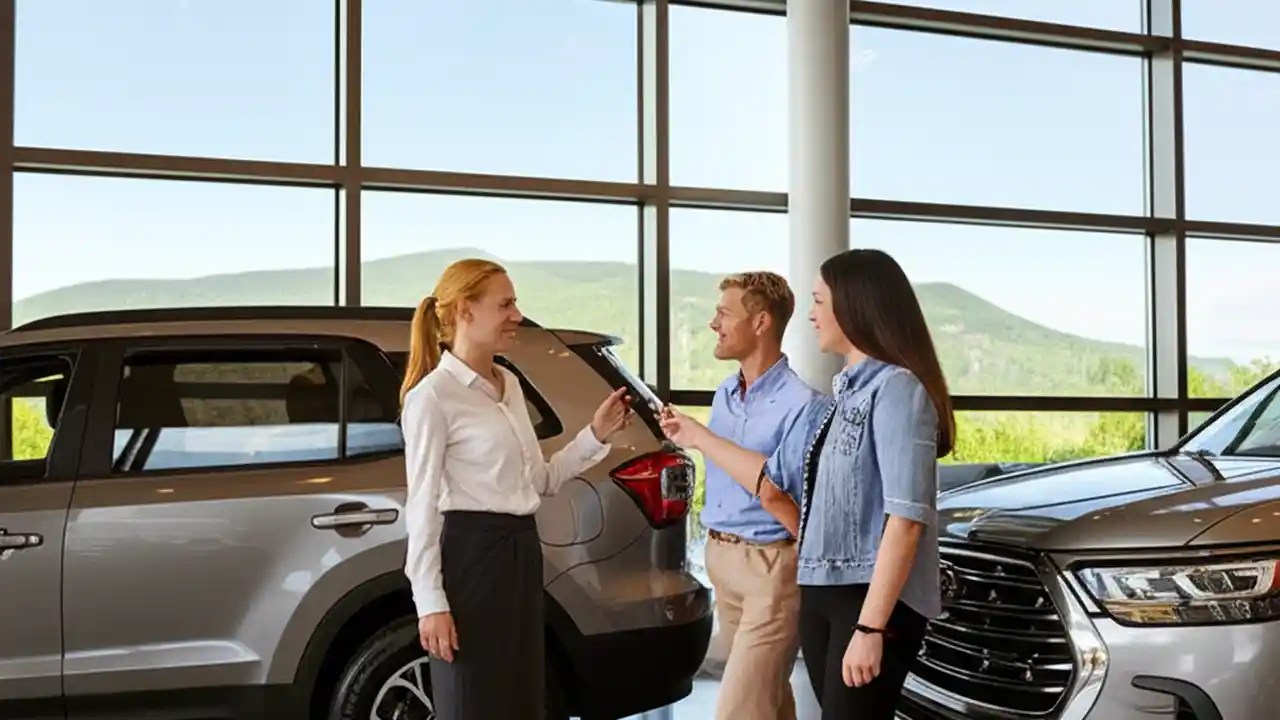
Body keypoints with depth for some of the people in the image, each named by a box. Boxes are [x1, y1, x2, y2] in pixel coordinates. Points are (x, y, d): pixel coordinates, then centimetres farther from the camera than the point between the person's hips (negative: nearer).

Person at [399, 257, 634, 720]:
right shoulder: (432, 395, -11)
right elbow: (423, 505, -13)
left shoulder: (510, 385, 13)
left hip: (521, 551, 8)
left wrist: (596, 435, 7)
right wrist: (430, 603, -17)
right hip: (470, 556, -8)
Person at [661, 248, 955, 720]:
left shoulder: (897, 388, -12)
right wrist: (698, 437, 27)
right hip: (820, 593, 8)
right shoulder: (838, 396, 13)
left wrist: (871, 626, -22)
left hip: (873, 598, -8)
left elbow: (906, 518, -19)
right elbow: (773, 480, 21)